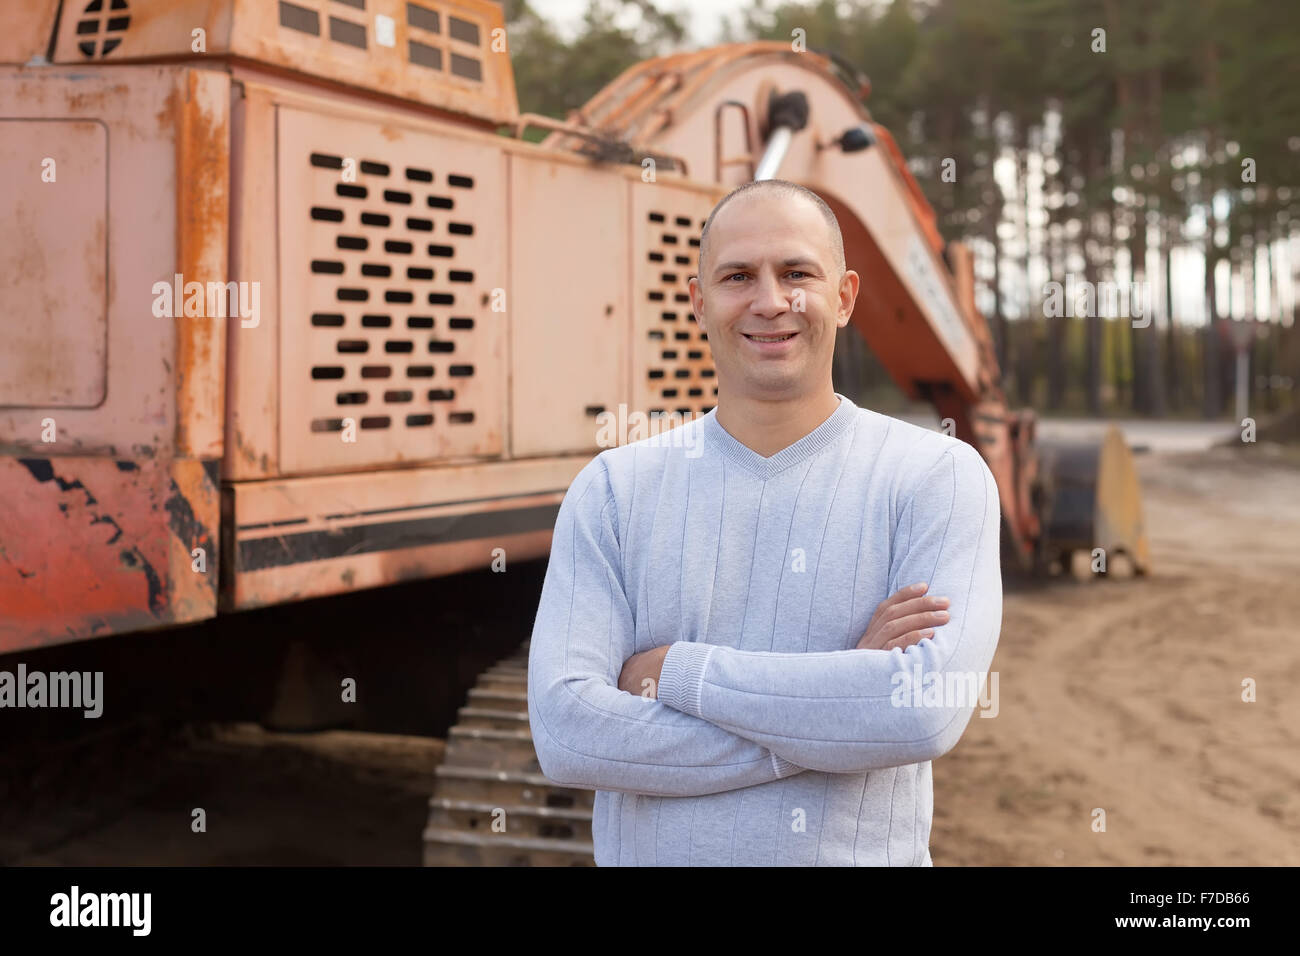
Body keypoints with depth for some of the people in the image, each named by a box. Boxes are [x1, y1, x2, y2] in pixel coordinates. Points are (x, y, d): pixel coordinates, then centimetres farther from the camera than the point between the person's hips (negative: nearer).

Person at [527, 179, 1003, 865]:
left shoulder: (939, 476, -8)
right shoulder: (611, 489, -3)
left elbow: (927, 710, -21)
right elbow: (564, 731, -15)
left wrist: (678, 671, -17)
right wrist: (840, 699, -19)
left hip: (865, 852, -1)